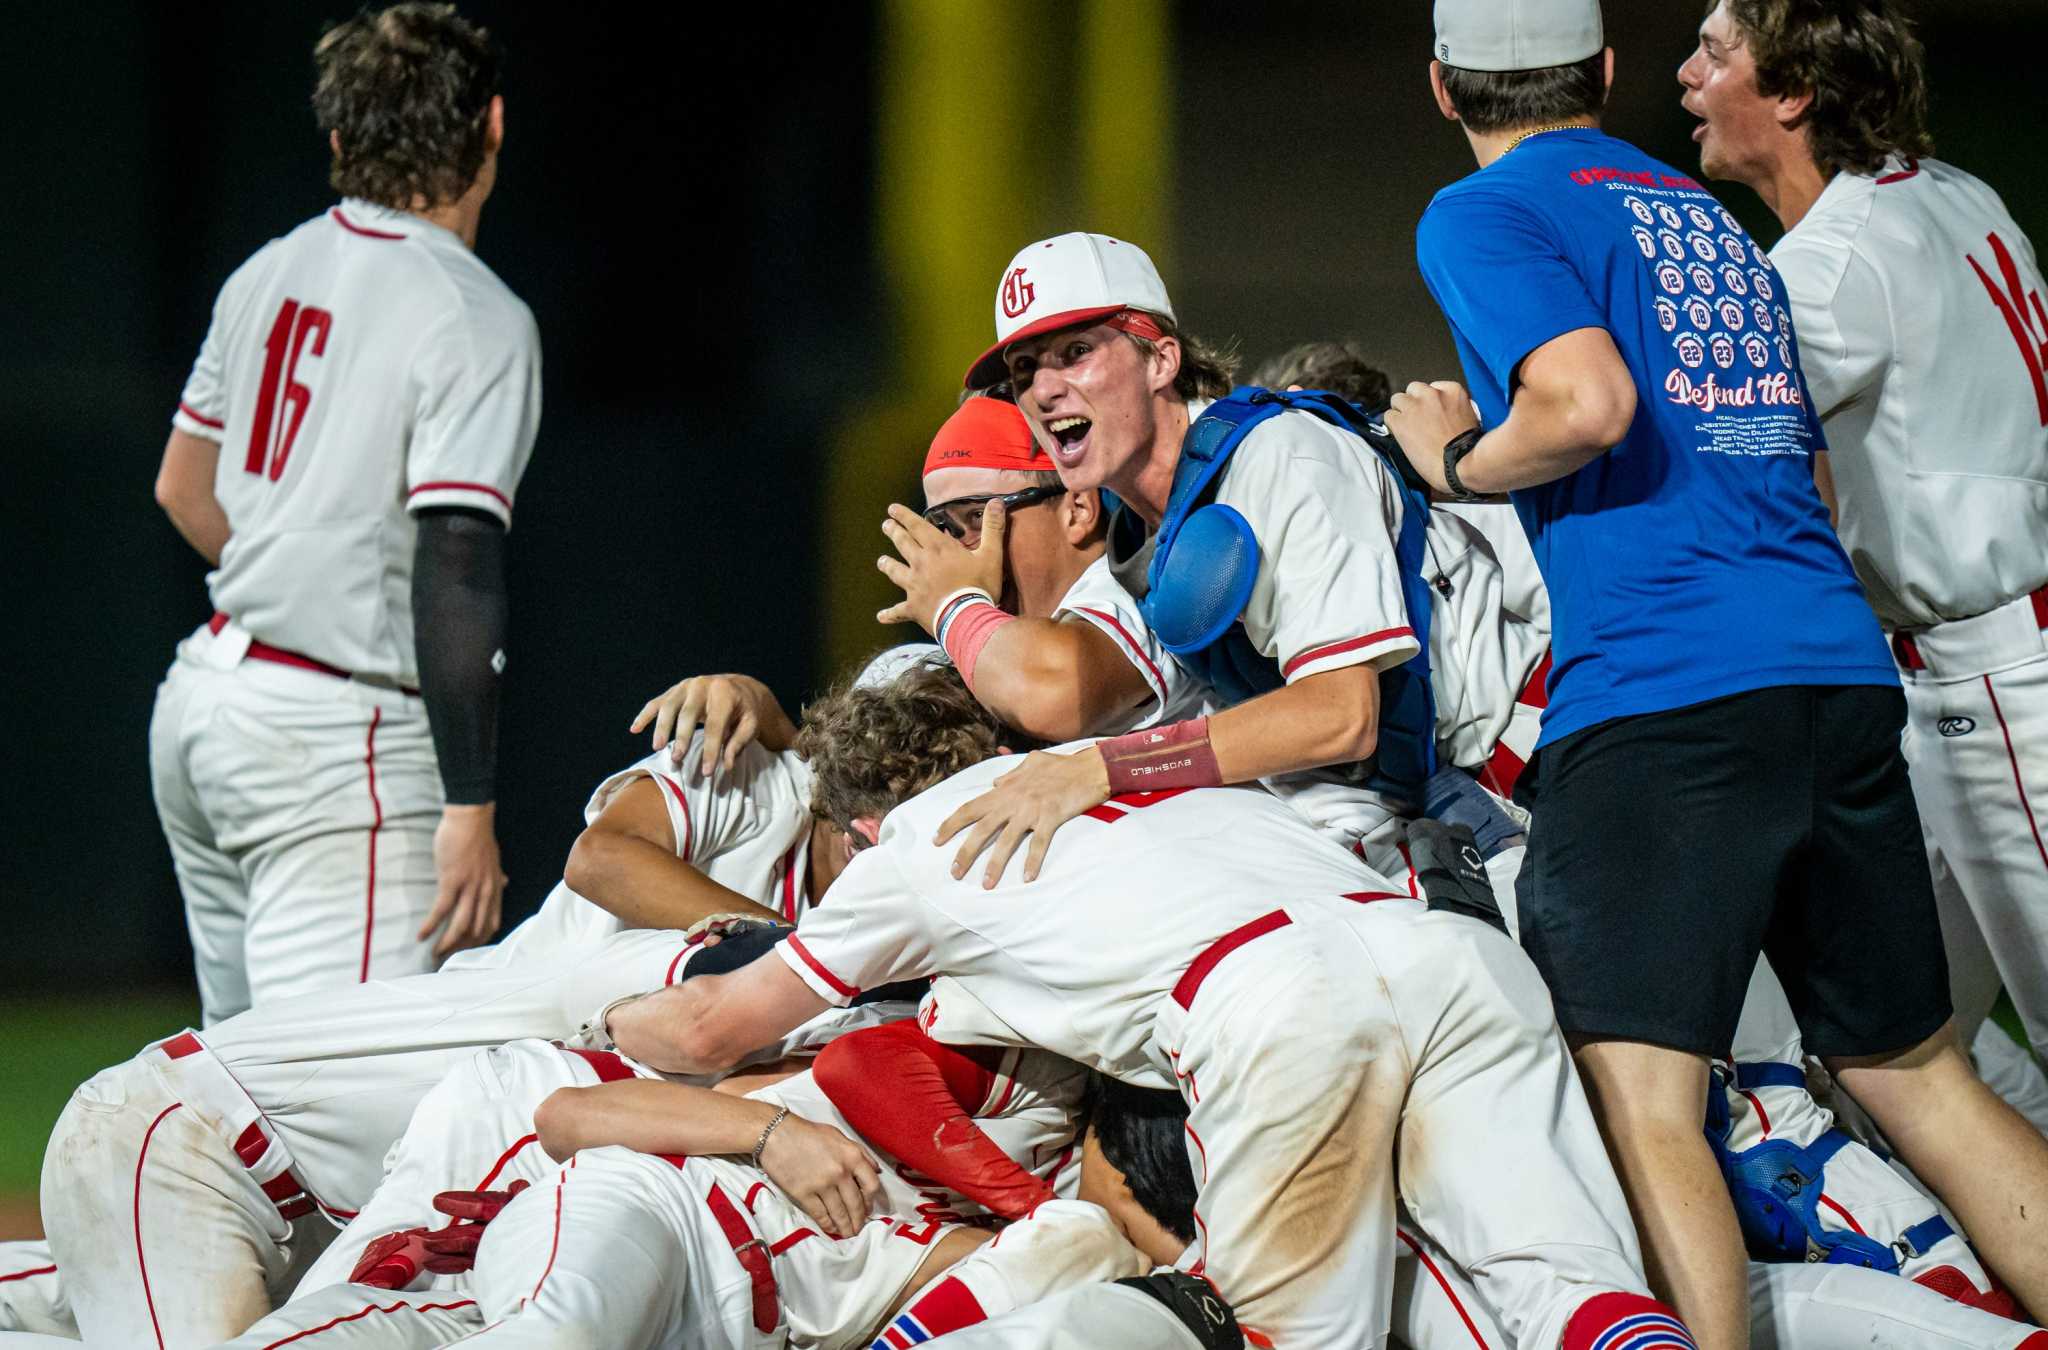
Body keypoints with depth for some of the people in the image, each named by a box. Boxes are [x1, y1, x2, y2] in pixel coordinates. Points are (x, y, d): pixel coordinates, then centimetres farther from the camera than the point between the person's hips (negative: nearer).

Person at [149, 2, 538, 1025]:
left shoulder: (267, 275, 11)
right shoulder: (476, 321, -13)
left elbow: (183, 490, 22)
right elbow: (455, 566, -20)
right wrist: (469, 806, -20)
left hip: (201, 702, 8)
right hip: (335, 742, -8)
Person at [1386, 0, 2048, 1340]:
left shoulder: (1481, 216, 2)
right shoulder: (1706, 216, 25)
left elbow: (1589, 402, -16)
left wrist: (1458, 460, 3)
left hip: (1659, 690, -7)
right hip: (1845, 675, 7)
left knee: (1642, 1099, -12)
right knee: (1915, 1070, 16)